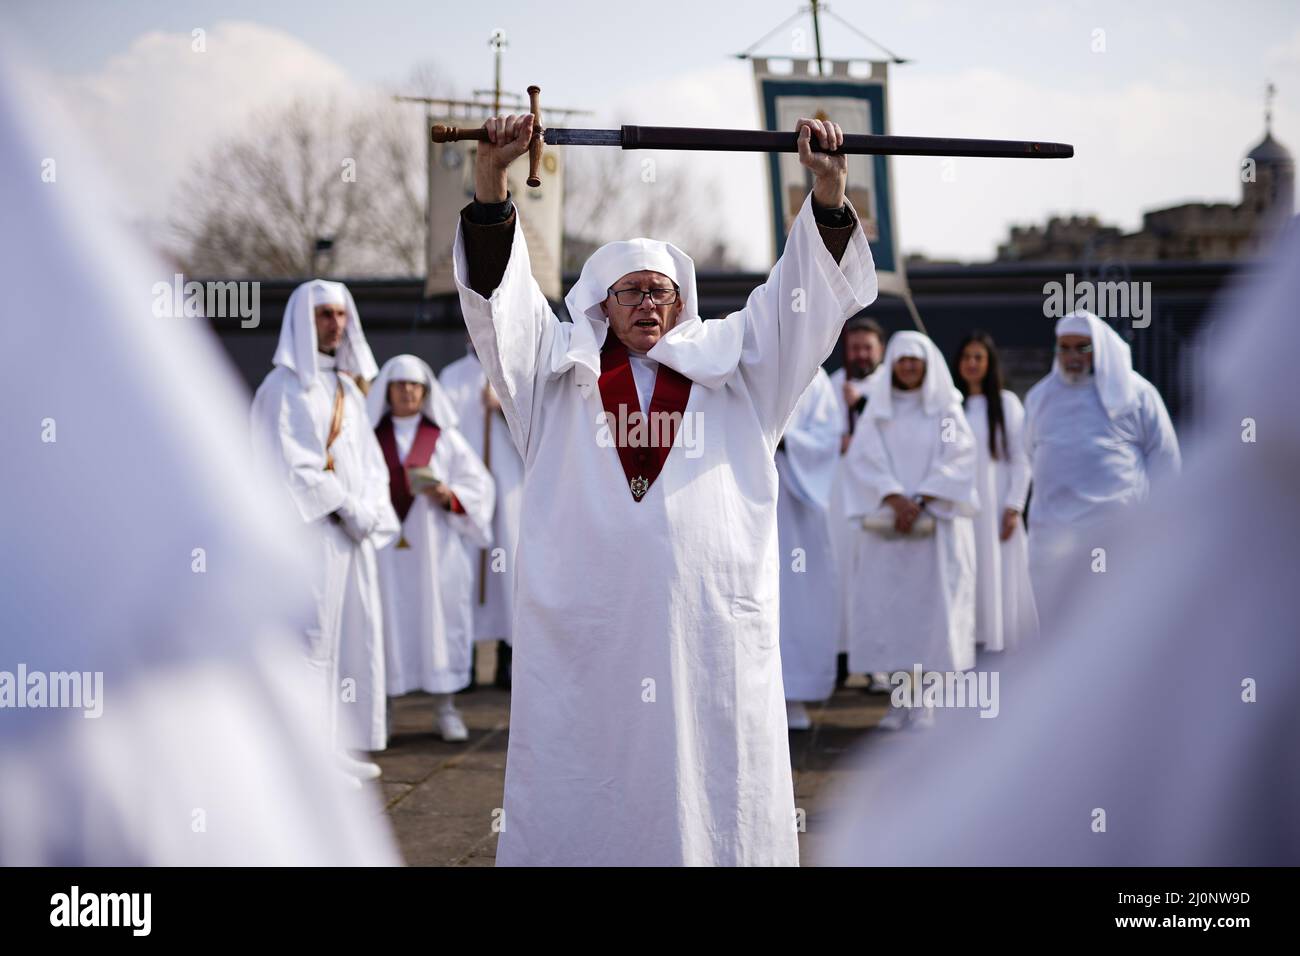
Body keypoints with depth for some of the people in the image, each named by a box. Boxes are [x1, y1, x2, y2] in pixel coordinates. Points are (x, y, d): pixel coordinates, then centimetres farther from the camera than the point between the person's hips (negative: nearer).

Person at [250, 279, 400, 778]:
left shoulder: (347, 386, 16)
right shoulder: (284, 387, -7)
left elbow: (368, 458, 16)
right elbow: (291, 466, -14)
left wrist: (370, 509, -2)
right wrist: (345, 509, -14)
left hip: (352, 531, 8)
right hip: (307, 531, -8)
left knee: (352, 636, 7)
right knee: (312, 640, -8)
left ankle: (337, 747, 14)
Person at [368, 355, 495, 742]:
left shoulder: (444, 437, 8)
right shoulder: (371, 436, 9)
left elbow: (478, 484, 4)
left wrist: (450, 496, -14)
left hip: (433, 549, 0)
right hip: (386, 550, 0)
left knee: (439, 619, -1)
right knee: (389, 620, -2)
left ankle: (446, 709, 5)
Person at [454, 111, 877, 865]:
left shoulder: (728, 372, 16)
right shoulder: (560, 373, 14)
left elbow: (804, 298, 12)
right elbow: (500, 298, 5)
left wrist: (829, 194, -2)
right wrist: (491, 183, -9)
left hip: (712, 629, 1)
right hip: (583, 630, 0)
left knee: (710, 802, 0)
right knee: (580, 800, 0)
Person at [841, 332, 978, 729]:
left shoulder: (946, 411, 7)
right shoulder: (876, 412, 10)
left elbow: (956, 461, -3)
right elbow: (862, 459, -1)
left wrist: (920, 502, -15)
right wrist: (895, 498, -16)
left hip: (936, 525, -1)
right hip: (887, 525, 2)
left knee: (930, 605, -6)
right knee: (888, 606, -4)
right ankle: (901, 697, 1)